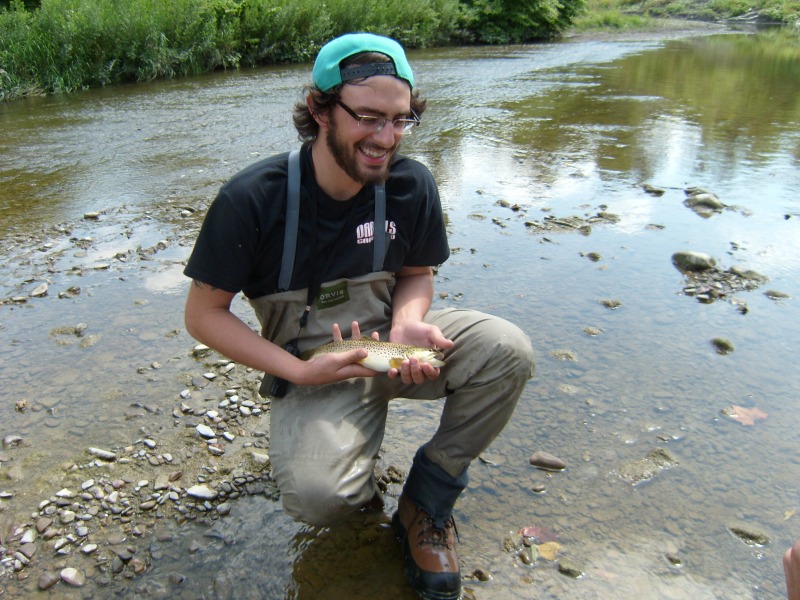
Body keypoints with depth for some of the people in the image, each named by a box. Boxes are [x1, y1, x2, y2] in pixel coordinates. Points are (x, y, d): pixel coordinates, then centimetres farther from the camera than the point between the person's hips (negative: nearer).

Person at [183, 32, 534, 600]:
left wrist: (408, 325, -17)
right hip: (312, 367, -3)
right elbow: (203, 314, -11)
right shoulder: (251, 199, -19)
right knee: (315, 496, -30)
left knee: (507, 349, -23)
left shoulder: (412, 184, -9)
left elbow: (416, 274, 7)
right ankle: (360, 485, 12)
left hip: (388, 335, 4)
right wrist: (300, 373, -20)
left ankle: (425, 504, -3)